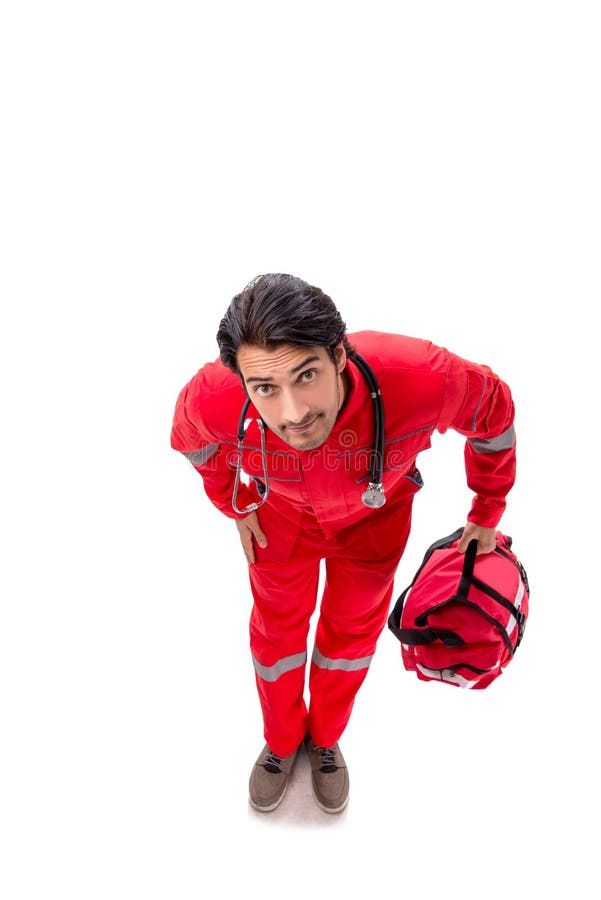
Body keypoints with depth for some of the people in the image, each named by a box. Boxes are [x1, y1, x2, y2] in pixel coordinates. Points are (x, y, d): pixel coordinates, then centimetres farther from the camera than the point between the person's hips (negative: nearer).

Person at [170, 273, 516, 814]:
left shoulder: (420, 378, -45)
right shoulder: (211, 398, -40)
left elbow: (493, 409, -19)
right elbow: (193, 439, -11)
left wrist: (487, 513, -6)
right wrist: (235, 506, 2)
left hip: (374, 515, 0)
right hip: (281, 512, 0)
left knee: (353, 628, 19)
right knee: (278, 624, 18)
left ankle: (325, 739, 51)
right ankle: (282, 741, 50)